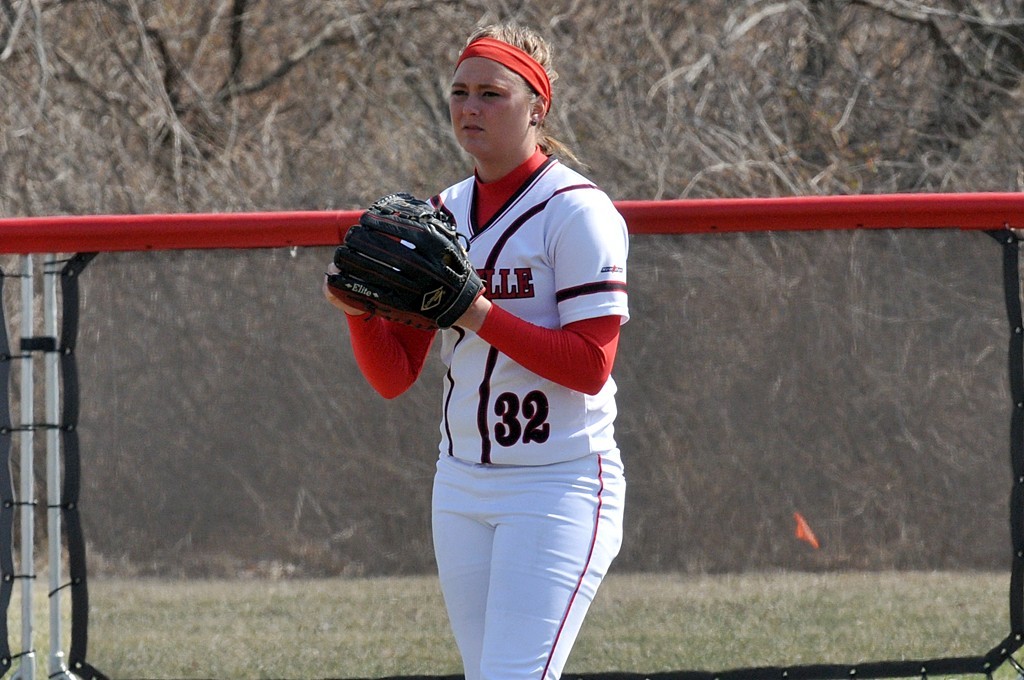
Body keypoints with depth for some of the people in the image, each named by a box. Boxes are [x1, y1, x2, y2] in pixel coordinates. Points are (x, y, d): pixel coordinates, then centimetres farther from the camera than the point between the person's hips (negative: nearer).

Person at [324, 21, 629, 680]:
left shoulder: (577, 211, -9)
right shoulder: (442, 214, 11)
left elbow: (590, 366, -17)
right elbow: (394, 378, 10)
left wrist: (478, 313, -24)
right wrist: (359, 311, -10)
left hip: (560, 486, -7)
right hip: (462, 487, 7)